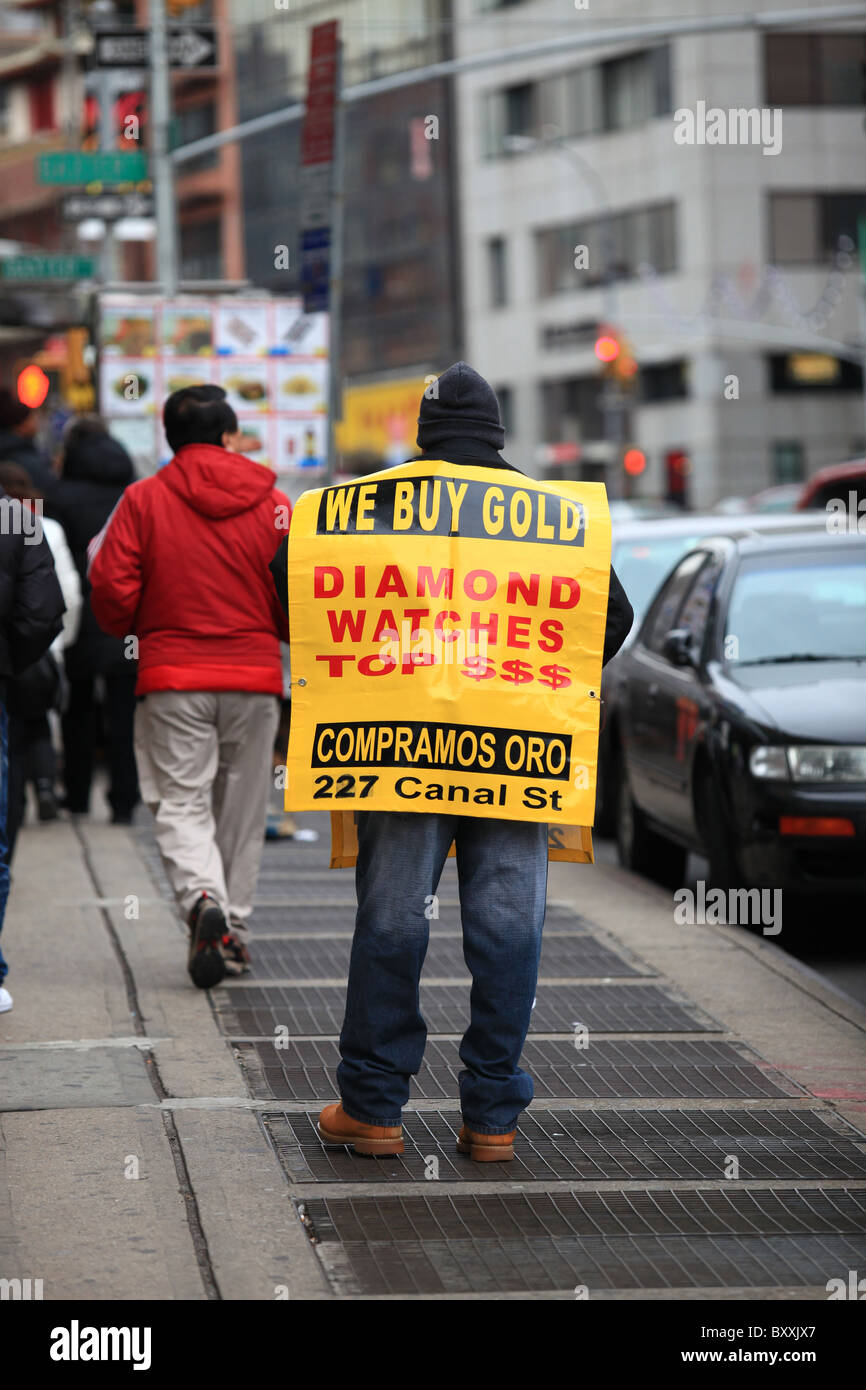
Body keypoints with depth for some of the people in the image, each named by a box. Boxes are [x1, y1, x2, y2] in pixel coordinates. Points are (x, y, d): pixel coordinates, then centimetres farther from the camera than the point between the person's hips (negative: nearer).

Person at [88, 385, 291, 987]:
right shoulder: (272, 503, 1)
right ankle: (233, 930, 14)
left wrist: (132, 628, 17)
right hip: (255, 677, 1)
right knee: (242, 808, 13)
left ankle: (203, 898, -26)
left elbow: (112, 588, -5)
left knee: (182, 804, 0)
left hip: (172, 676, -1)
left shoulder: (143, 499, -2)